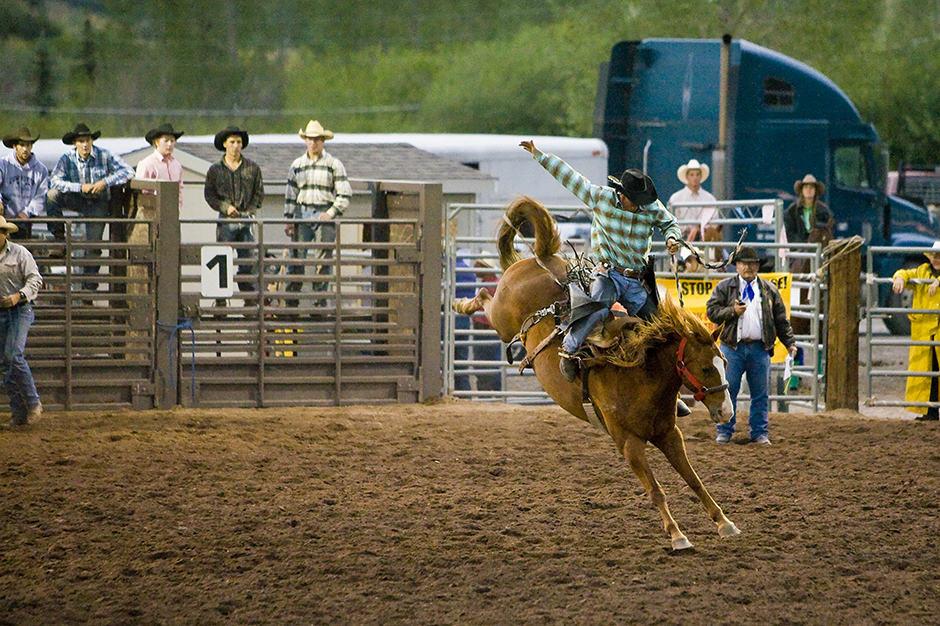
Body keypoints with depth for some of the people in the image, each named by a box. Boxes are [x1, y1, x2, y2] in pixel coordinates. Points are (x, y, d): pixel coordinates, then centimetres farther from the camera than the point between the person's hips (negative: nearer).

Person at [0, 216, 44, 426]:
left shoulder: (19, 253, -6)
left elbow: (35, 279, -11)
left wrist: (19, 295, -25)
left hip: (19, 310, -5)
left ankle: (33, 402, -6)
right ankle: (19, 414, 11)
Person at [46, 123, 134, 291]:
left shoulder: (104, 156, -12)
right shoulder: (67, 159, -11)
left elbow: (128, 172, -17)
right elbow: (55, 181, -23)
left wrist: (105, 182, -28)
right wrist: (81, 187, -31)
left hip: (98, 203, -1)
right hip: (77, 200, 1)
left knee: (94, 244, -8)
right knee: (52, 195, -25)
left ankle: (89, 286, 8)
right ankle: (59, 238, -13)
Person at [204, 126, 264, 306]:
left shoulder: (252, 168, 6)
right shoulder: (215, 170, 4)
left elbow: (259, 192, 10)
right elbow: (209, 195, 3)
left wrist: (252, 209, -5)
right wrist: (225, 207, -11)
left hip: (246, 219, 1)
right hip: (226, 220, -1)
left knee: (247, 261, 2)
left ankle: (249, 298, 7)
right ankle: (221, 299, 1)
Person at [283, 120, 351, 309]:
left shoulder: (334, 164, 1)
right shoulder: (297, 164, 11)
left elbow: (344, 194, 0)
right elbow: (290, 195, 14)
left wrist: (331, 213, -11)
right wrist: (288, 219, 6)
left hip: (325, 216, -2)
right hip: (302, 215, 2)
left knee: (323, 261, -2)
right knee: (296, 257, -3)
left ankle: (320, 299, 5)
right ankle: (291, 301, -1)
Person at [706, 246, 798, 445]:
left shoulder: (769, 290, 12)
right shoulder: (725, 287, 7)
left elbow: (781, 319, 13)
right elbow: (712, 311, 0)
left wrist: (790, 342, 7)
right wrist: (732, 311, -14)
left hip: (760, 348, 2)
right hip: (732, 347, -2)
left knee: (761, 393, 4)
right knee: (728, 390, -1)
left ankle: (760, 433, 11)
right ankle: (724, 432, 7)